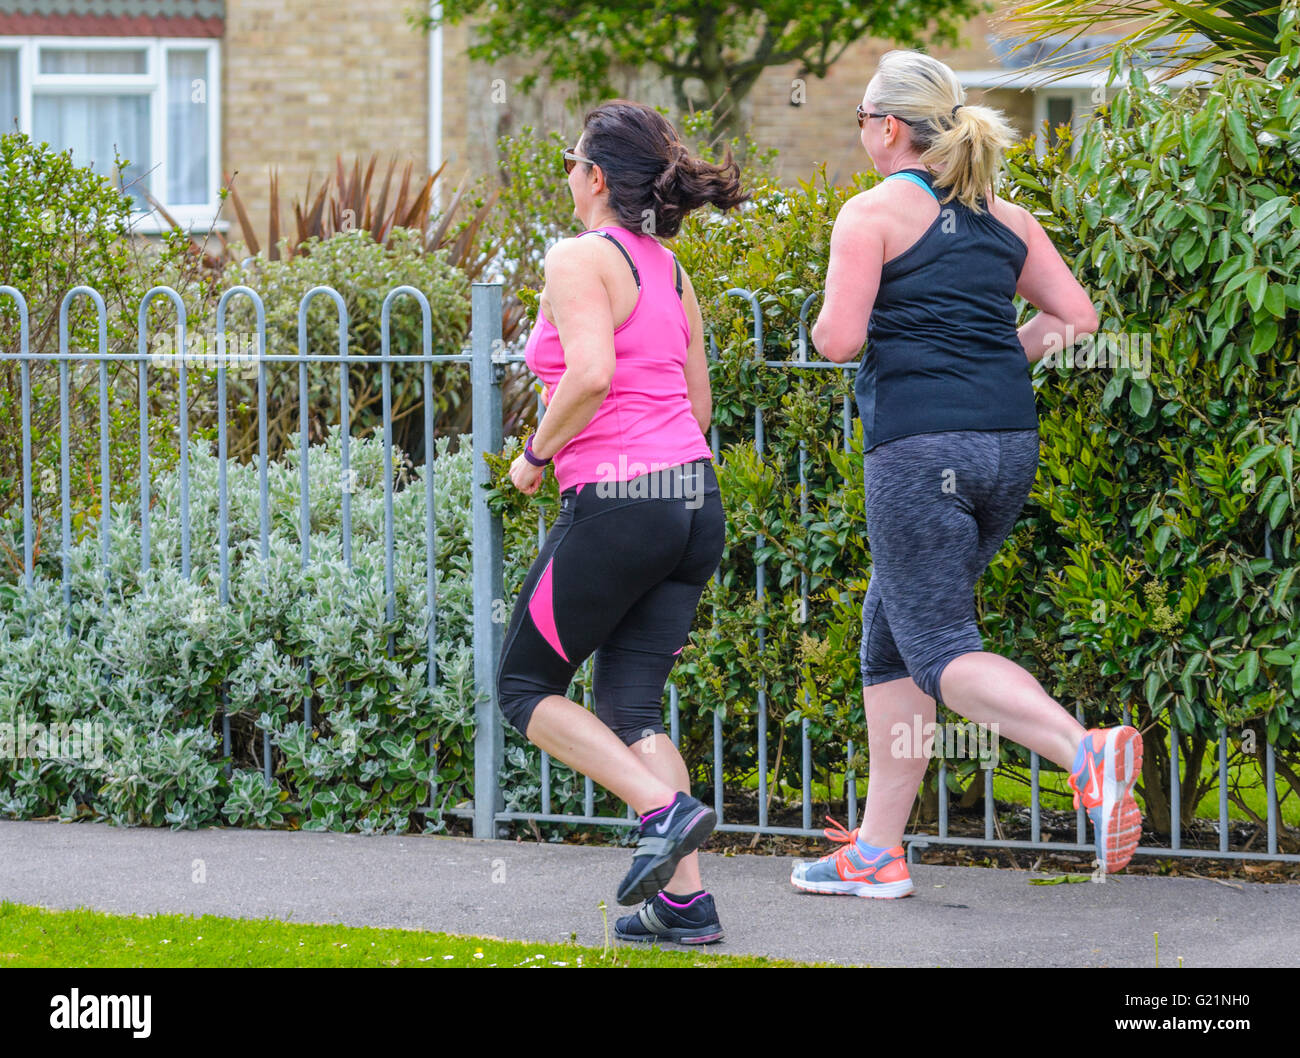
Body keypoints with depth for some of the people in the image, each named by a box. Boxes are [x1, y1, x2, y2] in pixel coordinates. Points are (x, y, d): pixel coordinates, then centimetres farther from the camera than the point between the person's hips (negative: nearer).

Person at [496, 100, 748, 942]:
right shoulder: (670, 270, 15)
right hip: (695, 495, 8)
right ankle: (684, 899, 0)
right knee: (631, 701, 10)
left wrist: (536, 454, -8)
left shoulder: (580, 258, -9)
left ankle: (665, 808, -10)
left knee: (527, 688, 7)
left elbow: (591, 372, -24)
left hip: (615, 501, -8)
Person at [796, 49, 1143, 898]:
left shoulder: (873, 213, -5)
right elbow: (1077, 318, 9)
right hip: (1011, 444, 7)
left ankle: (1085, 751, -33)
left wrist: (824, 324, 9)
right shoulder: (1004, 217, 13)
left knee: (939, 652, -7)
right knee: (889, 638, 17)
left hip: (921, 447, -7)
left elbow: (840, 339, -13)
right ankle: (877, 852, 18)